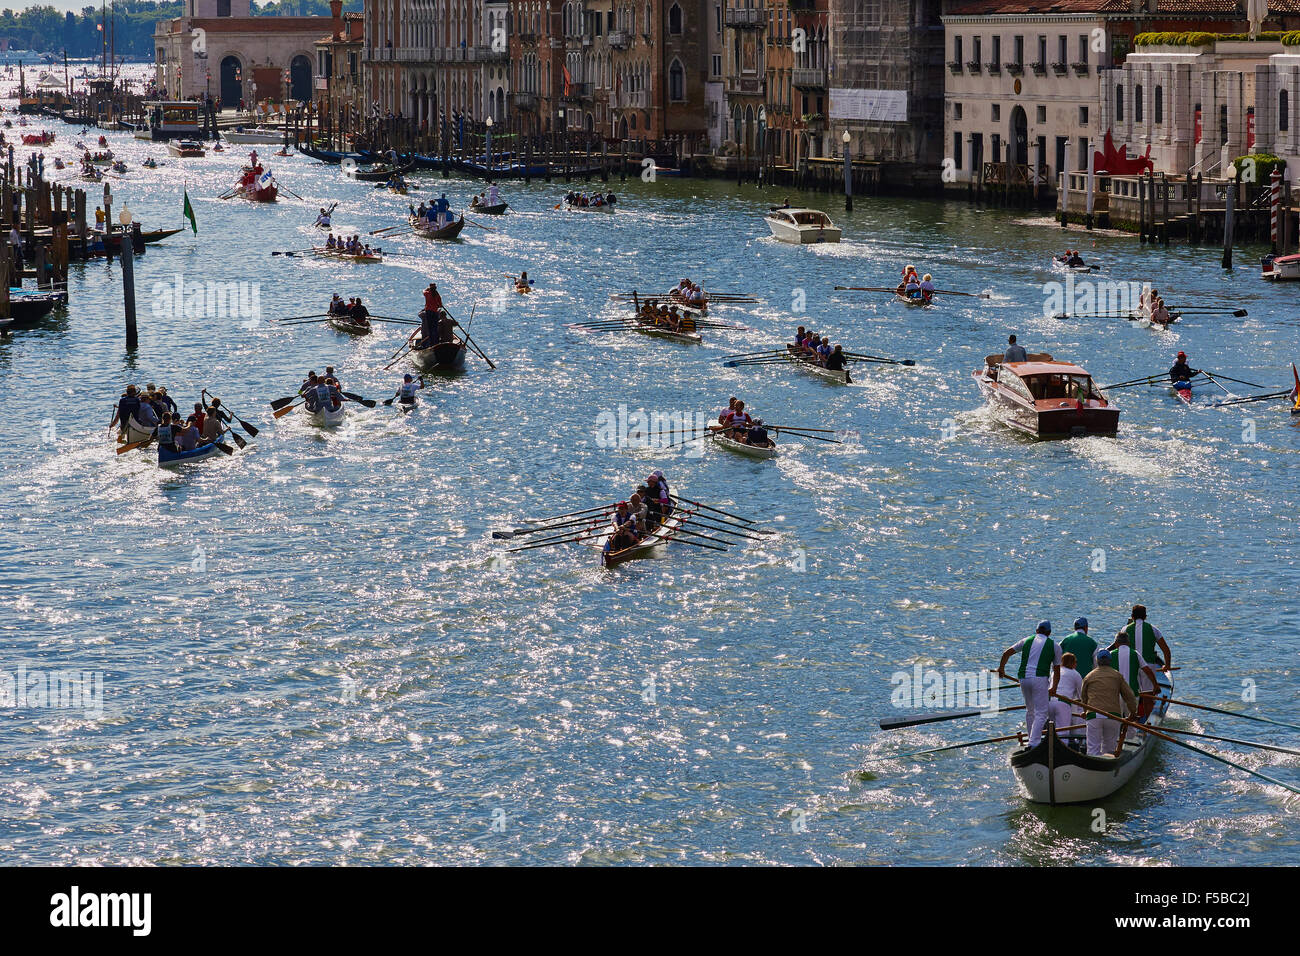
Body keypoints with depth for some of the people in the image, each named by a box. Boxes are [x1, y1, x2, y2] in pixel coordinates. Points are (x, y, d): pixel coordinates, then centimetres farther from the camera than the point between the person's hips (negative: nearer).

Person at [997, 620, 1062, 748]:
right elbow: (1057, 671, 14)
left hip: (1023, 678, 4)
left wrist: (1001, 668, 33)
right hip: (1040, 679, -4)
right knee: (1041, 713, -4)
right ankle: (1033, 743, -18)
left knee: (1030, 710, 20)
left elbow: (1006, 653, 18)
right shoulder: (1055, 646, 10)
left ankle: (1032, 740, 25)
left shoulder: (1027, 640, 17)